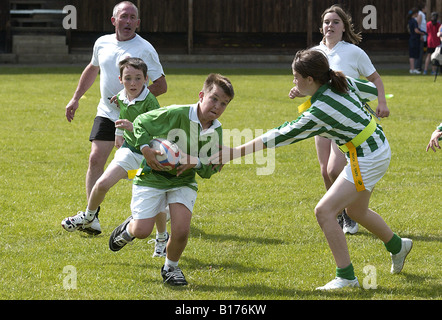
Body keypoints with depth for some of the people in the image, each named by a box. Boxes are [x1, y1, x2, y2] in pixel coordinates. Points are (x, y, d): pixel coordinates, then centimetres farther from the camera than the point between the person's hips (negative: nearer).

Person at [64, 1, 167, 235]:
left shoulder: (145, 49, -12)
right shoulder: (102, 43, 5)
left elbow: (161, 85, -11)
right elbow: (92, 69, 25)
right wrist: (76, 98, 24)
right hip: (106, 113, 4)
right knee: (96, 159, -9)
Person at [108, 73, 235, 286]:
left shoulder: (216, 131, -5)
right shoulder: (176, 114, -21)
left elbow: (210, 170, -1)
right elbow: (140, 123, -11)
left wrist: (196, 162, -22)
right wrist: (145, 150, -24)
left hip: (183, 182, 3)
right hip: (153, 177, -3)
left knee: (181, 231, -16)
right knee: (142, 232, -9)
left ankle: (171, 268, 14)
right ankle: (129, 228, 30)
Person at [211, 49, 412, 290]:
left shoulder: (320, 111, -28)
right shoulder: (342, 82, -5)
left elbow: (282, 136, -26)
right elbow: (371, 91, 12)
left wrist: (237, 152, -23)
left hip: (367, 158, -10)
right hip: (377, 146, 10)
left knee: (324, 211, -12)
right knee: (355, 211, 28)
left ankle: (346, 276, -5)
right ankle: (397, 246, 53)